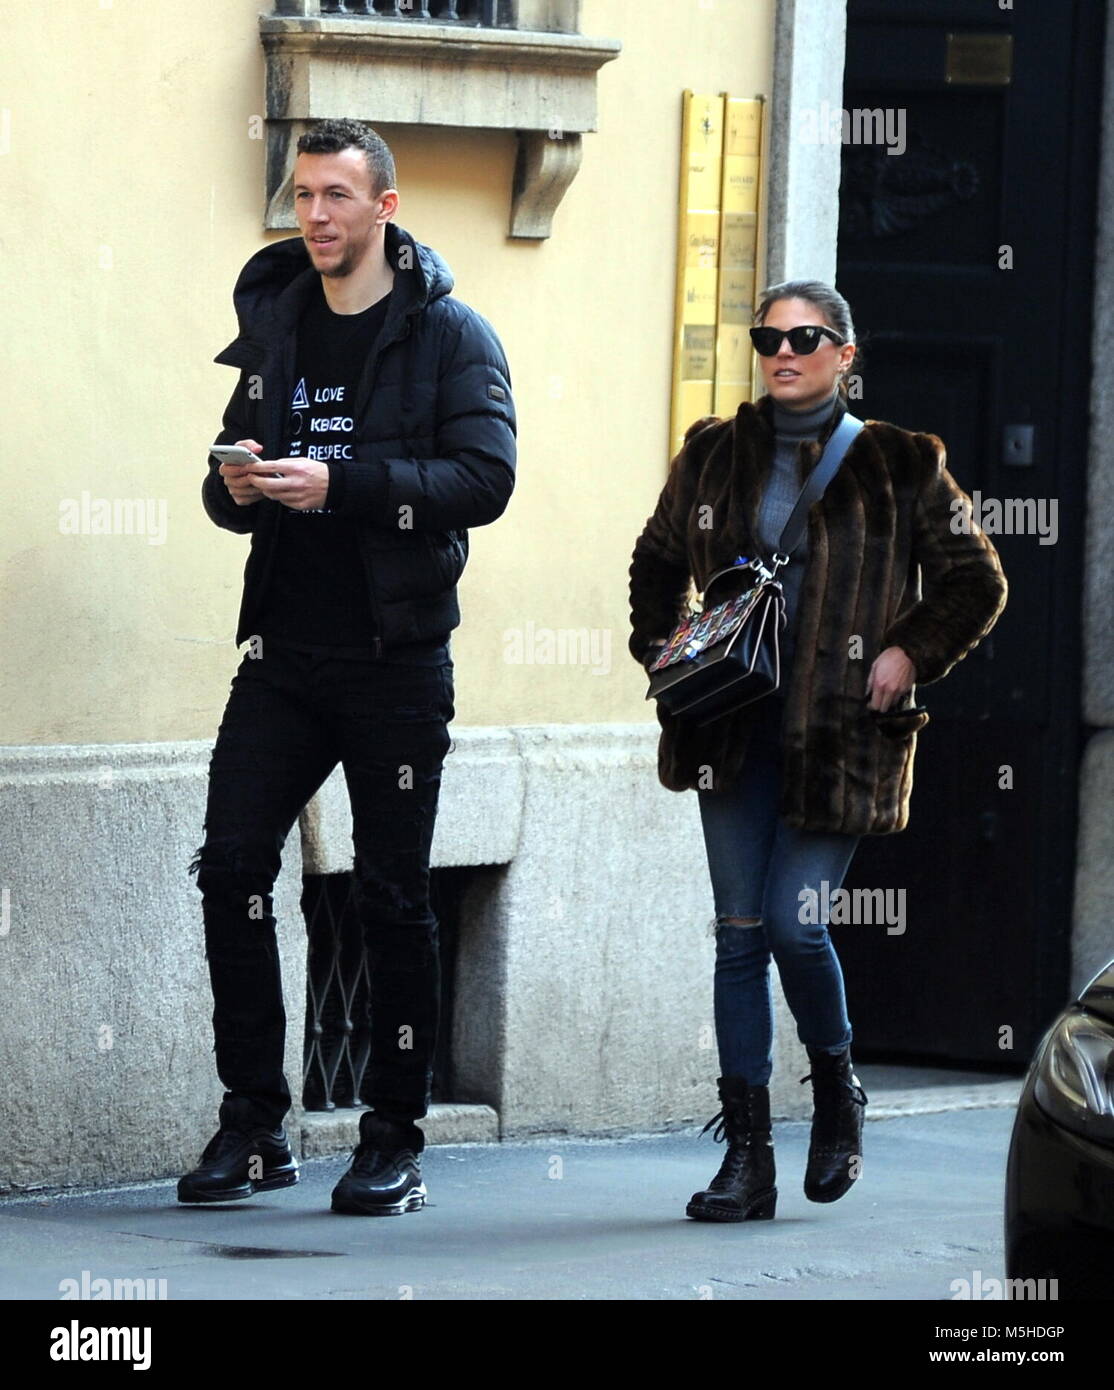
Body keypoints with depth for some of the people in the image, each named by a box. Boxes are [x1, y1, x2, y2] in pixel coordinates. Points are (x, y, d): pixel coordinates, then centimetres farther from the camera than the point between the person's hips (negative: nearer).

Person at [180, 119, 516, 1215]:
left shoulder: (448, 333, -2)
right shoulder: (275, 322, 13)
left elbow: (485, 478, -14)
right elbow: (230, 491, 18)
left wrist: (339, 482, -23)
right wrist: (235, 485, -7)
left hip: (396, 660, -4)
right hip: (282, 651, 4)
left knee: (393, 896, 0)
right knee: (231, 868, -5)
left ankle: (395, 1142, 7)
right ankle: (252, 1126, 2)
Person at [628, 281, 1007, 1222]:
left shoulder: (899, 466, 0)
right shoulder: (716, 455, 9)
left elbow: (978, 583, 6)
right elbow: (658, 559, 25)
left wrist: (910, 653, -6)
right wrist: (657, 644, 11)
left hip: (840, 733, -3)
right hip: (734, 728, 3)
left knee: (795, 924, -12)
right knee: (741, 934, 1)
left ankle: (837, 1087, 18)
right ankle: (747, 1159, 4)